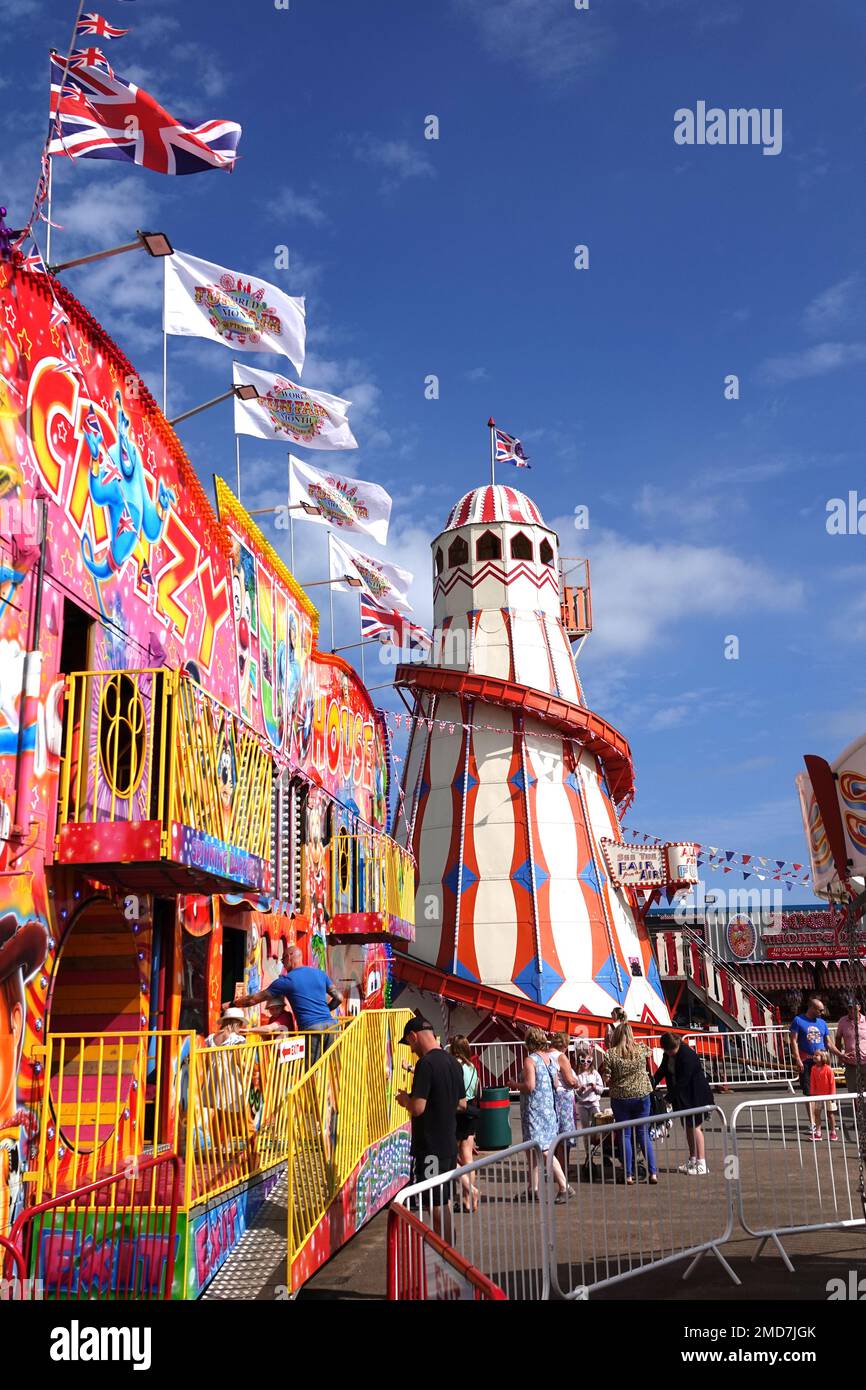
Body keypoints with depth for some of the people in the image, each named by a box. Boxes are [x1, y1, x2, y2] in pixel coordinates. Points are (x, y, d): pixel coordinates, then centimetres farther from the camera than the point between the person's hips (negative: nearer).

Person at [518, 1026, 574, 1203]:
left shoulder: (530, 1060, -15)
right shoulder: (551, 1058, 8)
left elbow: (529, 1086, -23)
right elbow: (555, 1084, 12)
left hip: (534, 1108, -8)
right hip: (549, 1107, 8)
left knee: (544, 1150, -6)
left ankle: (564, 1187, -11)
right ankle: (534, 1189, 20)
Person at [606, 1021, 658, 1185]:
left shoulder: (611, 1054, -10)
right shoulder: (641, 1049, -2)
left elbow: (607, 1078, -9)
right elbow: (649, 1052, 21)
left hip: (620, 1098, -2)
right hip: (642, 1096, 2)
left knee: (625, 1135, 7)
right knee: (643, 1134, 11)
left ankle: (628, 1175, 8)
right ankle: (653, 1172, 9)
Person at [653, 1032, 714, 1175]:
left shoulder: (687, 1055, -26)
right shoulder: (668, 1054, 0)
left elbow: (683, 1080, -26)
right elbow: (662, 1070, 11)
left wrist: (669, 1098, -25)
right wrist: (652, 1084, -4)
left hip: (695, 1095, -8)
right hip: (682, 1095, 8)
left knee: (695, 1126, -7)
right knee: (687, 1127, 13)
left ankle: (702, 1164, -3)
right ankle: (692, 1160, 23)